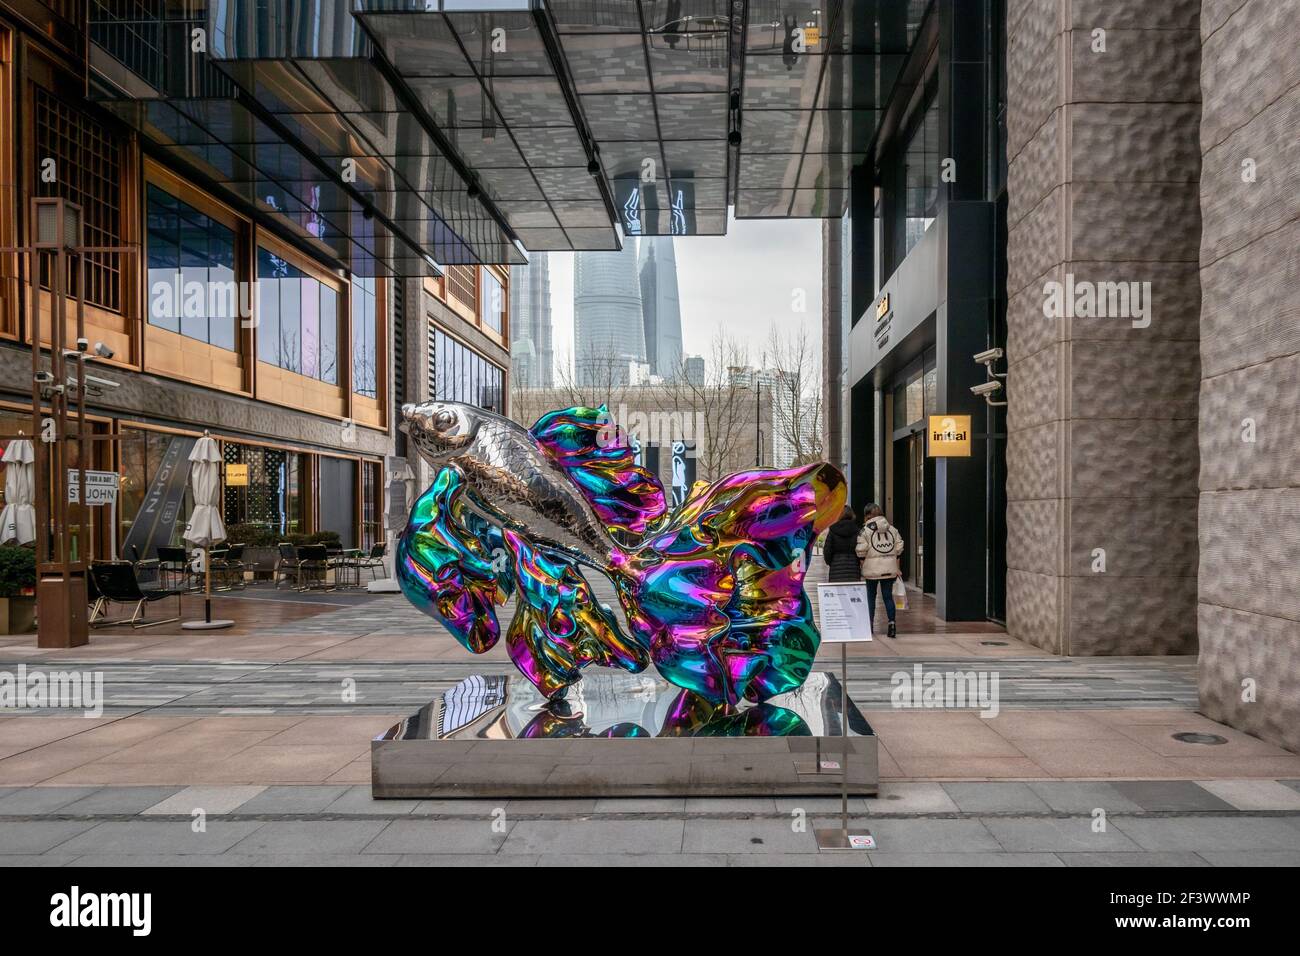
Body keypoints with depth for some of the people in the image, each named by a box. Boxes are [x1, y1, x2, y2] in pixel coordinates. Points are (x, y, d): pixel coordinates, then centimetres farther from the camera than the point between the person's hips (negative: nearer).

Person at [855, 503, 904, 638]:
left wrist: (861, 565, 2)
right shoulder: (892, 528, 8)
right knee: (888, 596, 8)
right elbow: (898, 548, 9)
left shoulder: (865, 529, -7)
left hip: (872, 568, -3)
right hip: (889, 568, 3)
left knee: (870, 596, 8)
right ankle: (892, 622, -4)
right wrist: (897, 568, 15)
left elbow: (861, 550, -11)